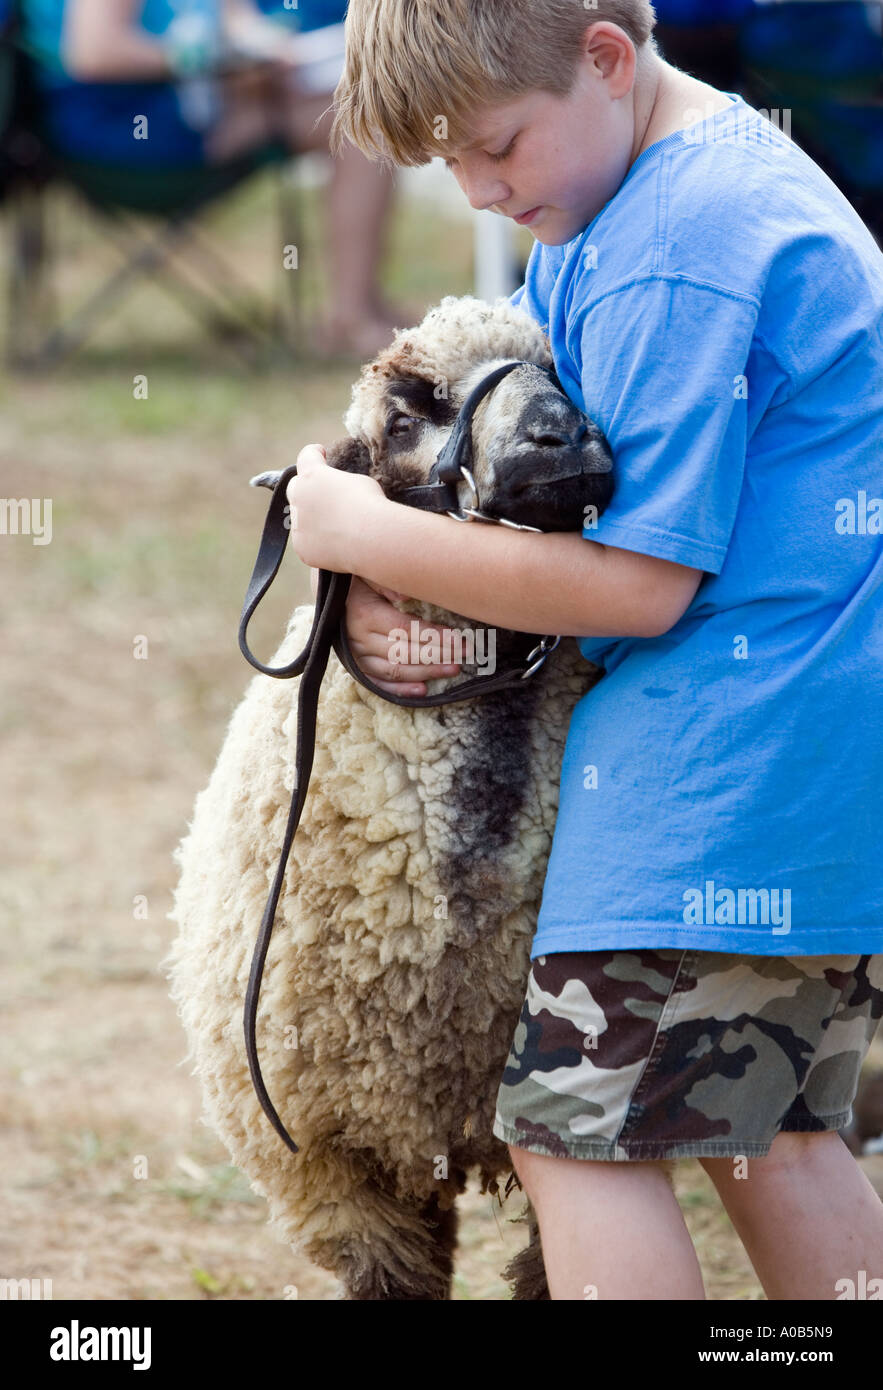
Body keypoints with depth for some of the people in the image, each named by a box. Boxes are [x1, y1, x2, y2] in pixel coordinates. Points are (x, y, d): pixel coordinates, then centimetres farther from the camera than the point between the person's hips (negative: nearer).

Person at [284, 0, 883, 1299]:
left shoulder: (669, 263, -19)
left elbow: (640, 581, -19)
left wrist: (368, 535, -9)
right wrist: (389, 581, 2)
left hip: (724, 764, -11)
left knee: (581, 1130, -6)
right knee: (769, 1139, 15)